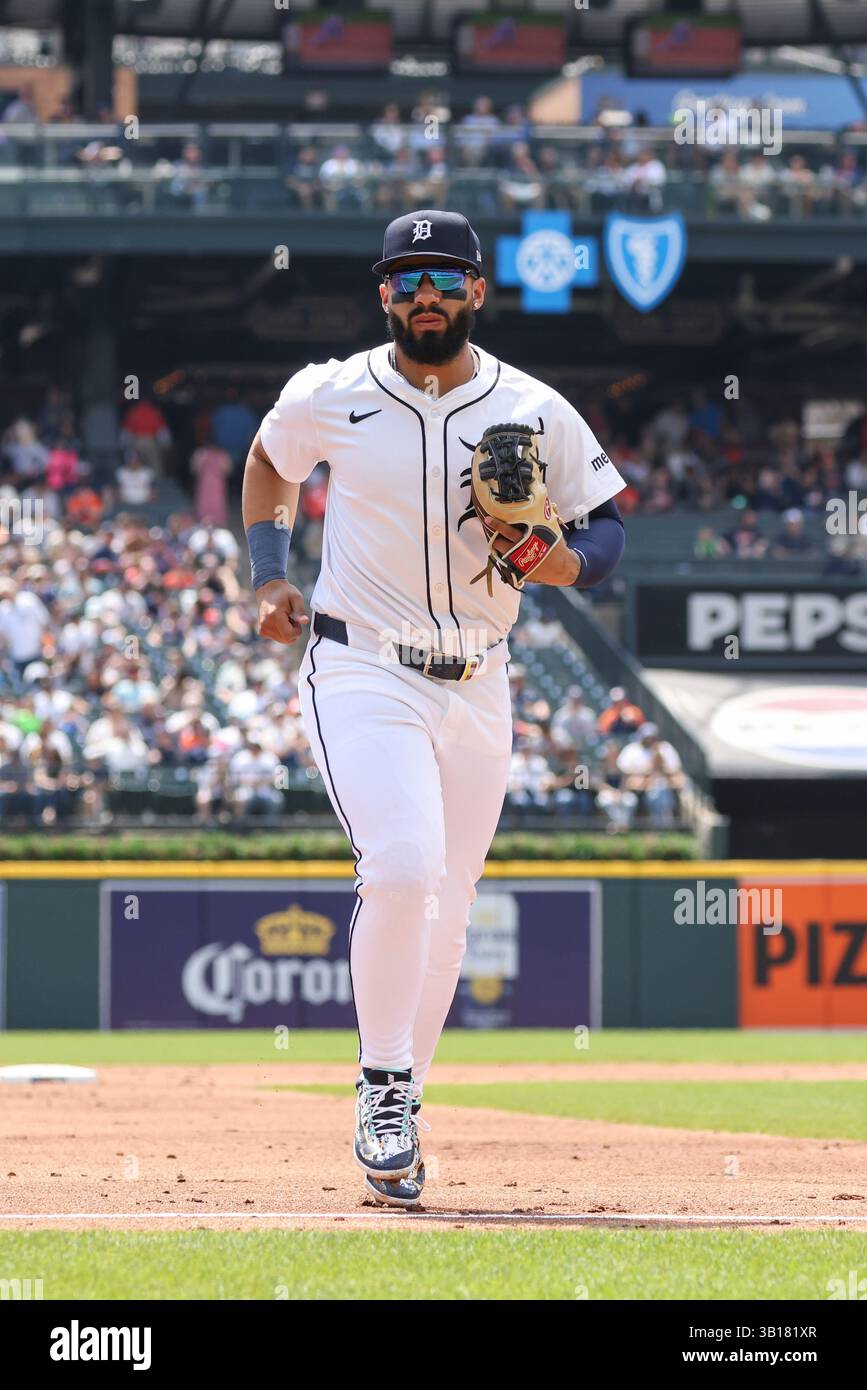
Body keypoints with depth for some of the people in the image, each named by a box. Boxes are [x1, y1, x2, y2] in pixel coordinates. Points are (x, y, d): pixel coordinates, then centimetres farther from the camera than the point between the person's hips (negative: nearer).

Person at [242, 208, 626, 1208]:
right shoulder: (329, 396, -2)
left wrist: (552, 562, -17)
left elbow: (606, 529, 5)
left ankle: (394, 1116, 22)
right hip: (360, 675, -3)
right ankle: (384, 1088, -11)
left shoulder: (539, 416, -1)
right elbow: (270, 461, 19)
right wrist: (269, 577, 7)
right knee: (403, 866, -24)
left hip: (476, 691, 3)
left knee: (445, 907, 8)